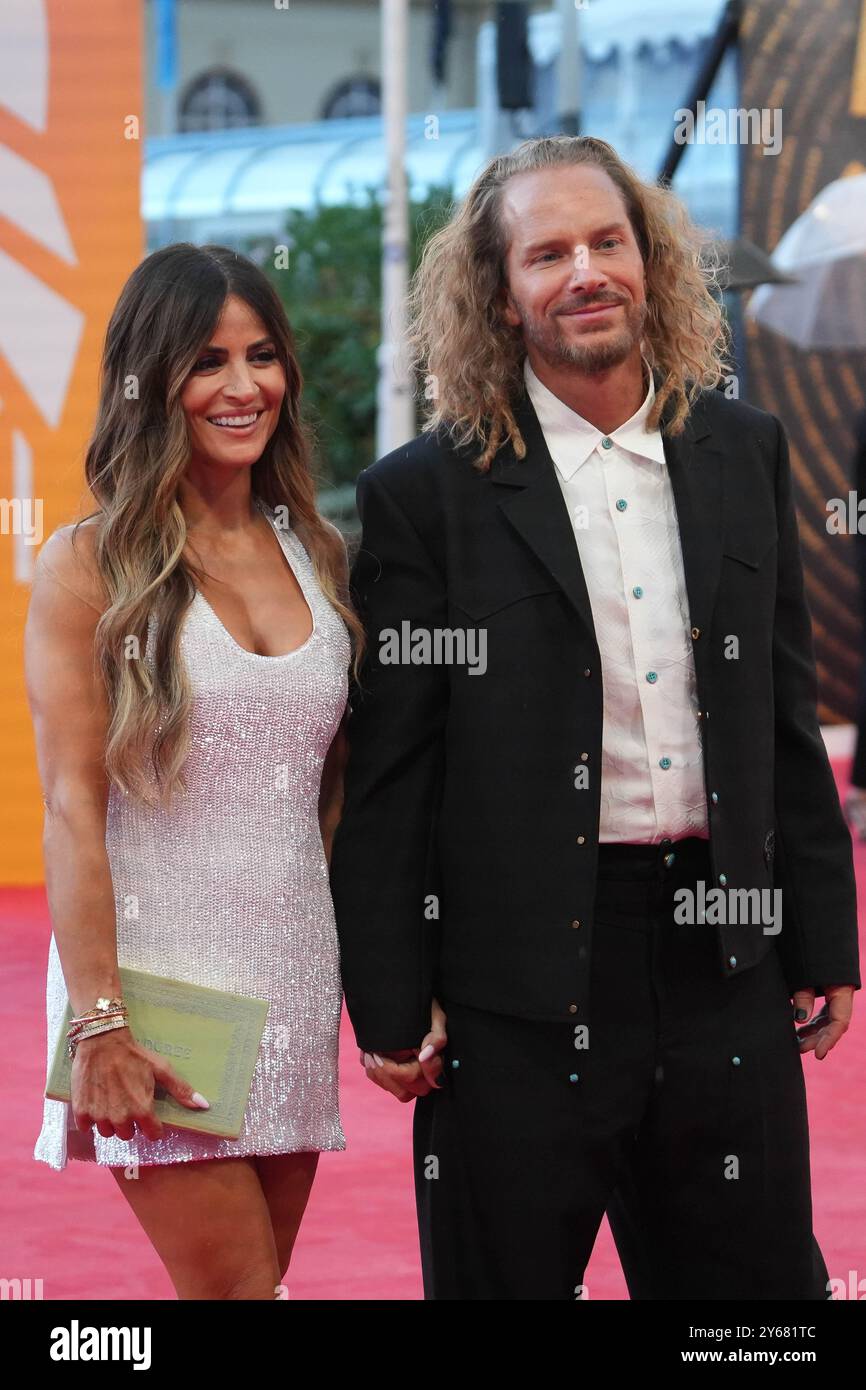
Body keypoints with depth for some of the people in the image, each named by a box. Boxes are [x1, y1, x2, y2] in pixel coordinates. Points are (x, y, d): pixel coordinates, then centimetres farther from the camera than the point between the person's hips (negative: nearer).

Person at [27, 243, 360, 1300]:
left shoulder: (316, 556, 11)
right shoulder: (90, 566, -4)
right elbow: (71, 809, -9)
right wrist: (99, 1023, -15)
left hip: (293, 976, 5)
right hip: (158, 971, -5)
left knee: (251, 1281, 7)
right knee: (238, 1292, -7)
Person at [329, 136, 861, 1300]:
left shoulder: (743, 452, 9)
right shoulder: (427, 493, -4)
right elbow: (383, 774, -5)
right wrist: (388, 1003, -7)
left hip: (723, 962, 4)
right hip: (521, 983, -4)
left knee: (757, 1276, 11)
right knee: (503, 1278, 7)